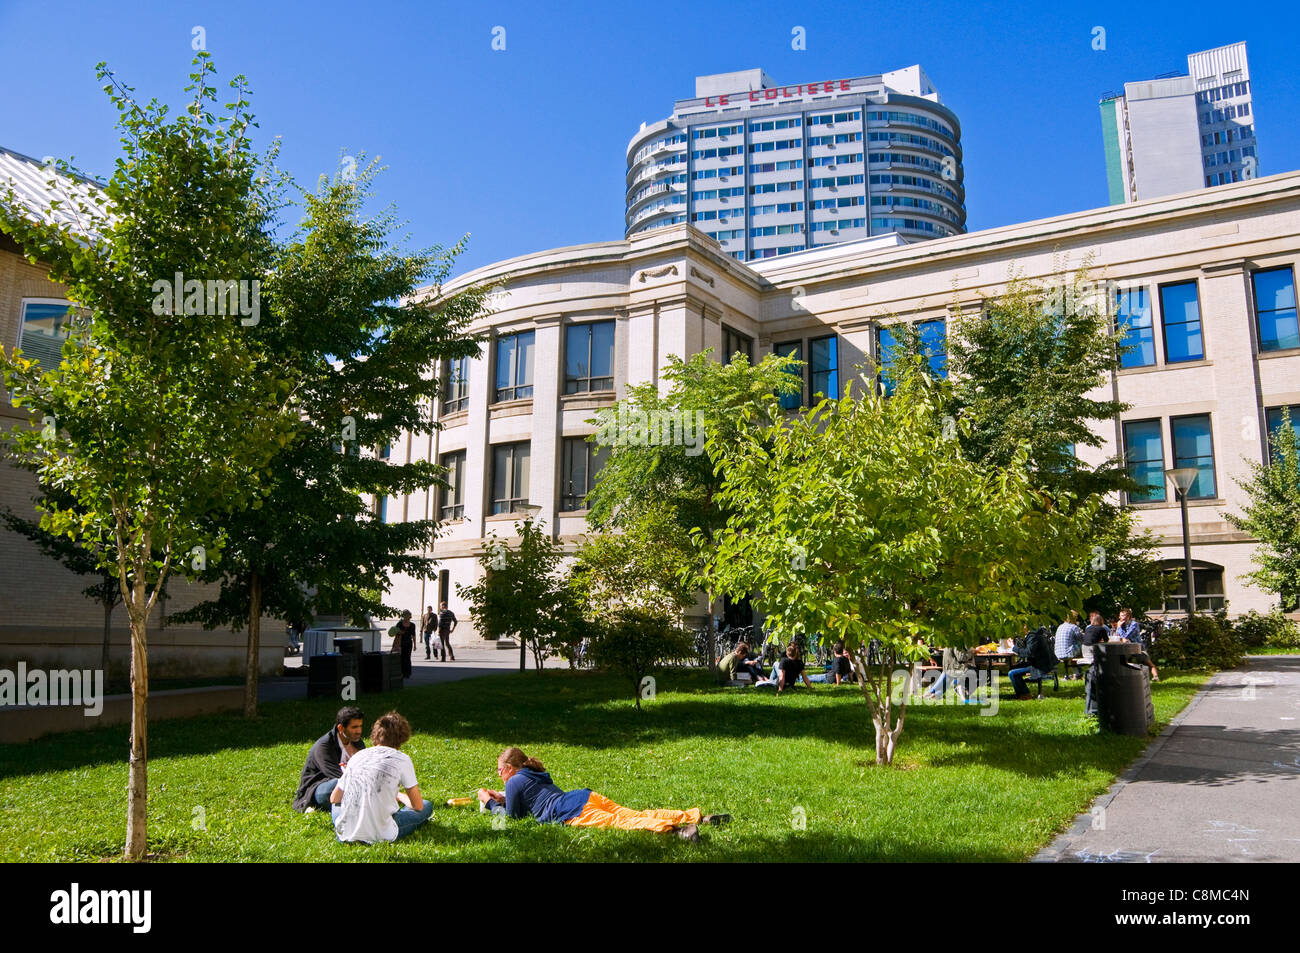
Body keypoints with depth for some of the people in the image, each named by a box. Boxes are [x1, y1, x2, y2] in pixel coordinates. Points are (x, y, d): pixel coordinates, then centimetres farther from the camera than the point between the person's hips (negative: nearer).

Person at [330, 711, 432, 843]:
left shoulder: (357, 756, 9)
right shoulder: (402, 759, -3)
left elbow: (334, 798, 18)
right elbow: (418, 806, 4)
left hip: (346, 833, 3)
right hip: (379, 834, -3)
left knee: (336, 805, 36)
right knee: (427, 805, 15)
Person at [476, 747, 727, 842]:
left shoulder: (514, 782, 10)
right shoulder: (533, 774, 35)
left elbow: (511, 815, 14)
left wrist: (490, 802, 28)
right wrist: (502, 796, 50)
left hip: (572, 813, -8)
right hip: (587, 796, 8)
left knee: (622, 822, -25)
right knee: (635, 815, -1)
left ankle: (675, 829, -48)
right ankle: (700, 817, -14)